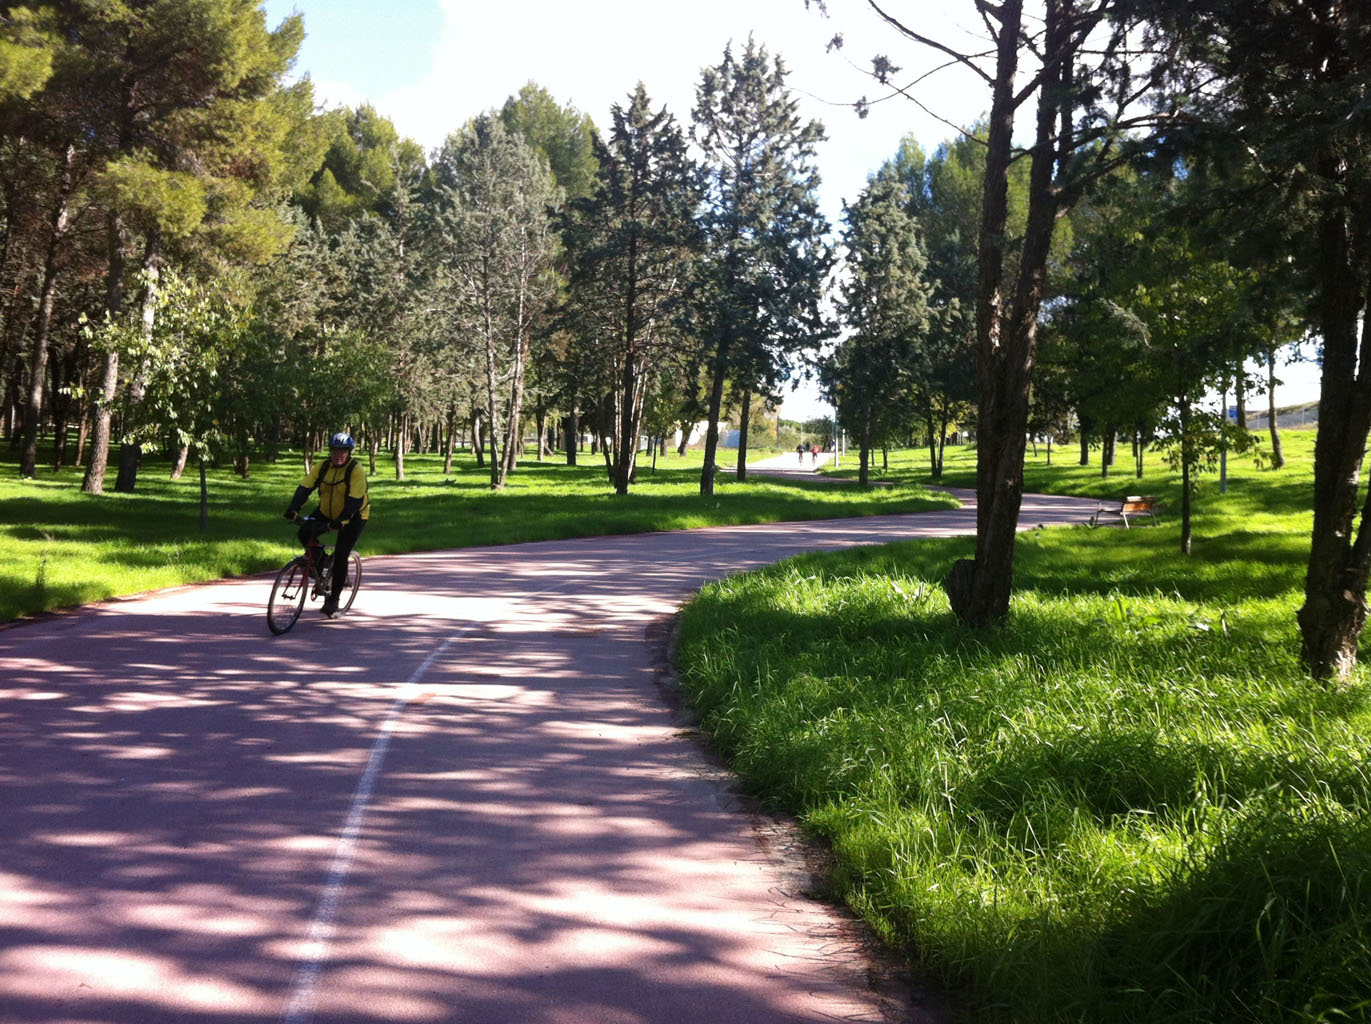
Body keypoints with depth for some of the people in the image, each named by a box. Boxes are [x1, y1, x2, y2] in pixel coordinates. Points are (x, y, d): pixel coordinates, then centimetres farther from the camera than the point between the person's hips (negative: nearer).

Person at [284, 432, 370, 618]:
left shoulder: (356, 471, -21)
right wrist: (294, 508, -34)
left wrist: (341, 520, -45)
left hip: (353, 517, -5)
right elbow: (304, 488, -16)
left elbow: (354, 500, -30)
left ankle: (333, 601, -1)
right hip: (326, 513, 5)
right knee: (305, 532, -20)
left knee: (340, 556, -14)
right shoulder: (322, 468, -7)